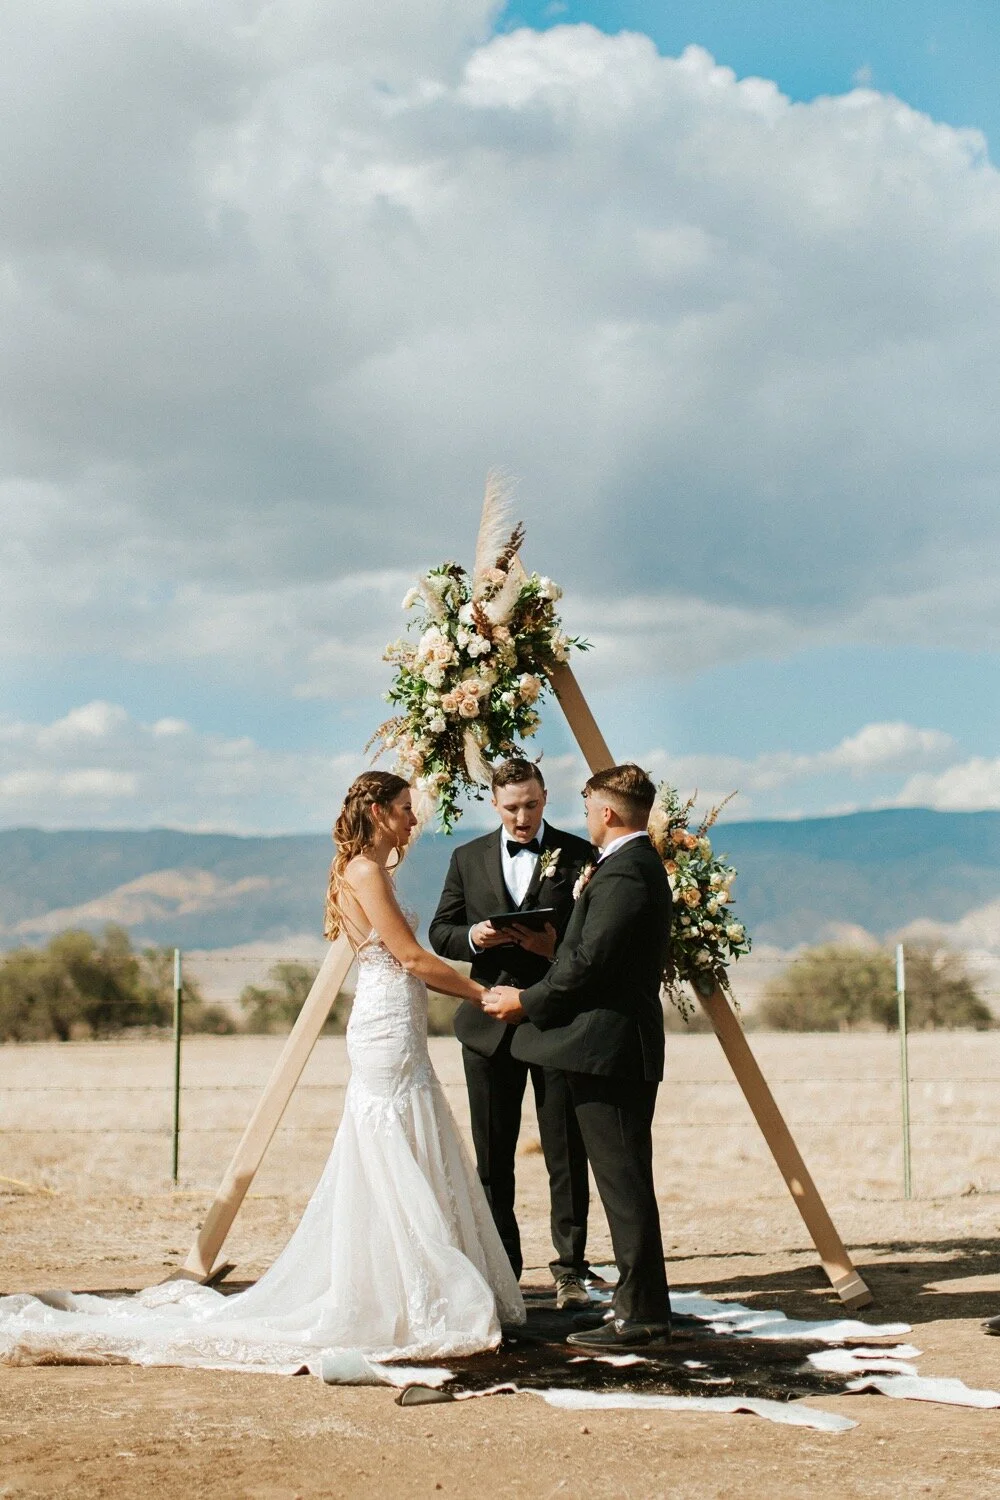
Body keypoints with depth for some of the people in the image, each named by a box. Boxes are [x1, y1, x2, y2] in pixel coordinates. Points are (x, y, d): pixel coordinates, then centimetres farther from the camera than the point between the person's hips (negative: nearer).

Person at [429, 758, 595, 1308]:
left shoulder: (577, 855, 1)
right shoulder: (468, 858, 11)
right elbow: (439, 932, 11)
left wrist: (558, 946, -19)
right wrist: (471, 937, -10)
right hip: (489, 1024, 3)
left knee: (566, 1156, -1)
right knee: (492, 1159, 7)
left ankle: (570, 1269, 7)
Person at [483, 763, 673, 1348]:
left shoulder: (624, 872, -16)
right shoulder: (640, 865, 17)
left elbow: (588, 964, -21)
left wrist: (525, 1002, -10)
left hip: (609, 1046, -11)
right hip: (623, 1043, 11)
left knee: (624, 1182, -7)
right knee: (625, 1181, 13)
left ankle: (642, 1313, -4)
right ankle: (641, 1305, 19)